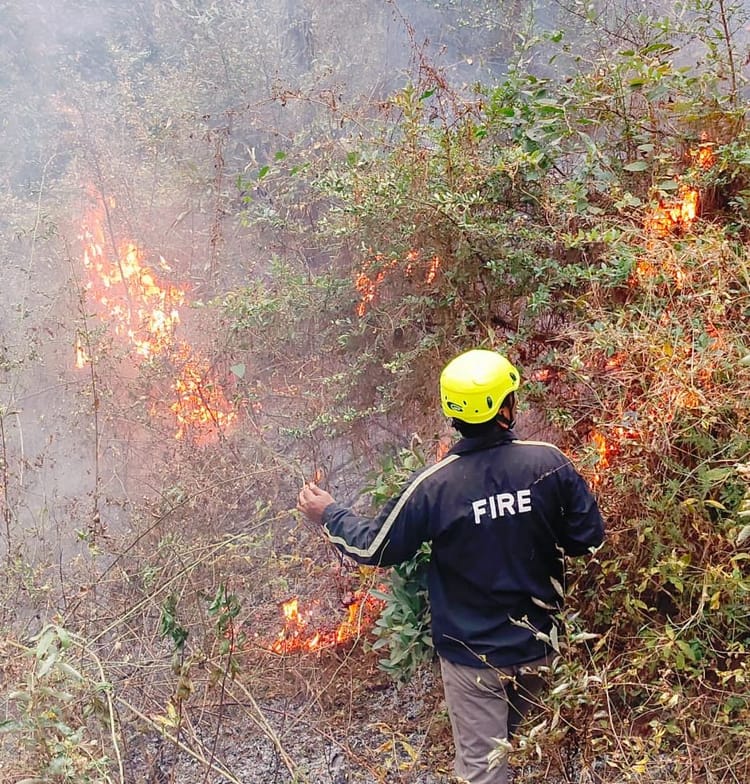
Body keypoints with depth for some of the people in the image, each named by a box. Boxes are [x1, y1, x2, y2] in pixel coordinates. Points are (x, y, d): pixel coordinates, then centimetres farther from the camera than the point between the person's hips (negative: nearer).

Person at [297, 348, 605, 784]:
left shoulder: (433, 485, -20)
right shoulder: (550, 462, -16)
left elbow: (375, 548, -9)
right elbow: (591, 536, -6)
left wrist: (330, 514, 9)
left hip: (472, 656, -3)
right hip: (537, 645, 3)